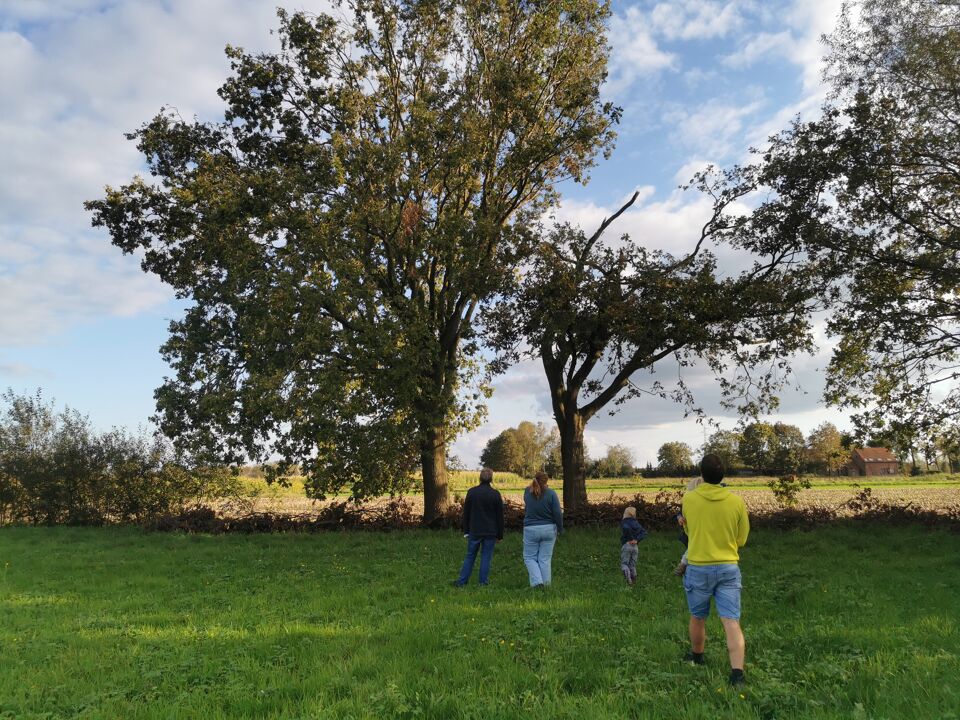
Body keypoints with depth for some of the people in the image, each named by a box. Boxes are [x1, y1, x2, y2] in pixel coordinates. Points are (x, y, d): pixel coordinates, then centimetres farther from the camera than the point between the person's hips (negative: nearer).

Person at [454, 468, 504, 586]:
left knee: (470, 556, 11)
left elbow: (465, 513, 2)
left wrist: (466, 531, 10)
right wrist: (499, 535, 7)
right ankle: (483, 581, 8)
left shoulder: (471, 492, -3)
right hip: (490, 532, -1)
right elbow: (500, 516, -1)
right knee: (486, 557, 7)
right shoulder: (495, 494, -6)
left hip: (474, 531, 1)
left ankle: (462, 581, 12)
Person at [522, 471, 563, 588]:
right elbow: (558, 514, -10)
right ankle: (546, 584, 10)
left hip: (531, 530, 0)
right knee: (545, 559, 8)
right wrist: (560, 529, 3)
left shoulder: (527, 492, -2)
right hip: (549, 529, 0)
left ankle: (537, 581, -5)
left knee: (530, 557, 10)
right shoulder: (551, 494, -10)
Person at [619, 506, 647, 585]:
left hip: (626, 545, -4)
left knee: (624, 563, -1)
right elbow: (644, 532, 2)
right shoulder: (636, 523, 11)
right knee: (633, 565, 13)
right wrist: (637, 539, -7)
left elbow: (627, 528, -27)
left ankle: (627, 573, -29)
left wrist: (631, 539, -14)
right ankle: (633, 580, 7)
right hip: (634, 546, 4)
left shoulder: (624, 522, -4)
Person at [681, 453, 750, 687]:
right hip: (728, 568, 0)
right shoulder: (736, 501, -5)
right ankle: (737, 673, -11)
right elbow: (742, 539, 5)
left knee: (697, 618, 19)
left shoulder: (688, 499, -7)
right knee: (732, 622, -1)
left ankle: (697, 656, 39)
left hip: (698, 568, 0)